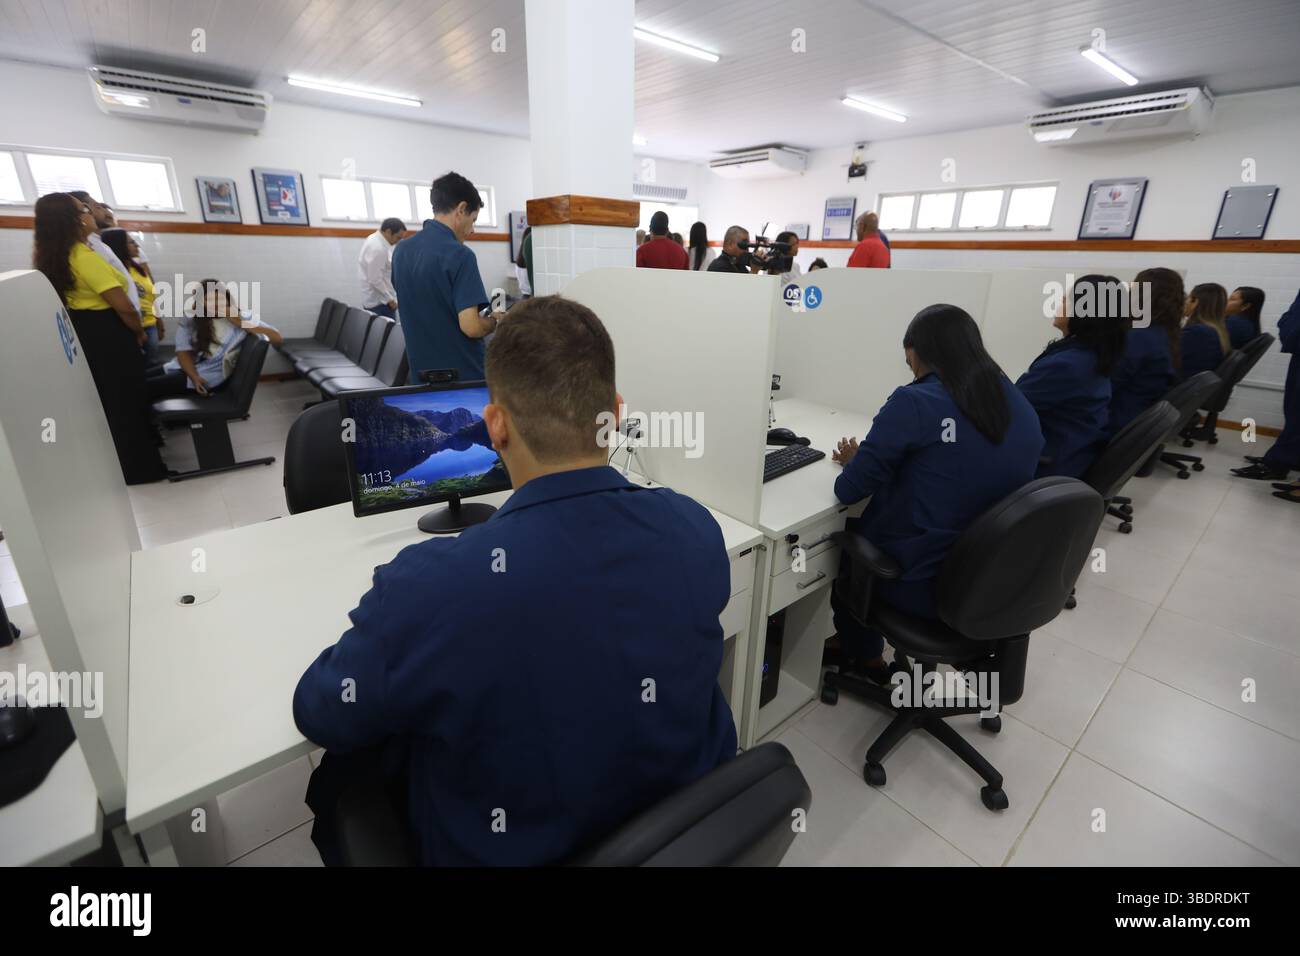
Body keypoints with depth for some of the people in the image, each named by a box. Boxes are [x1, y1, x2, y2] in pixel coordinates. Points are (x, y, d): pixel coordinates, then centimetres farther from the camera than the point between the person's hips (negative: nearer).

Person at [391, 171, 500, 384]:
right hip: (463, 376, -7)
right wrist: (494, 321, -2)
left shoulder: (401, 251, 5)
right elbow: (470, 326, -23)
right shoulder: (459, 255, -18)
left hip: (421, 375, 7)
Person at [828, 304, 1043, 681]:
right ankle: (864, 652, 40)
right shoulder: (1022, 407, 2)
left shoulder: (914, 402, -19)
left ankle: (863, 660, 40)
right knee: (864, 529, 27)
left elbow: (849, 491, -15)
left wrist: (855, 461, 6)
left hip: (921, 585, -6)